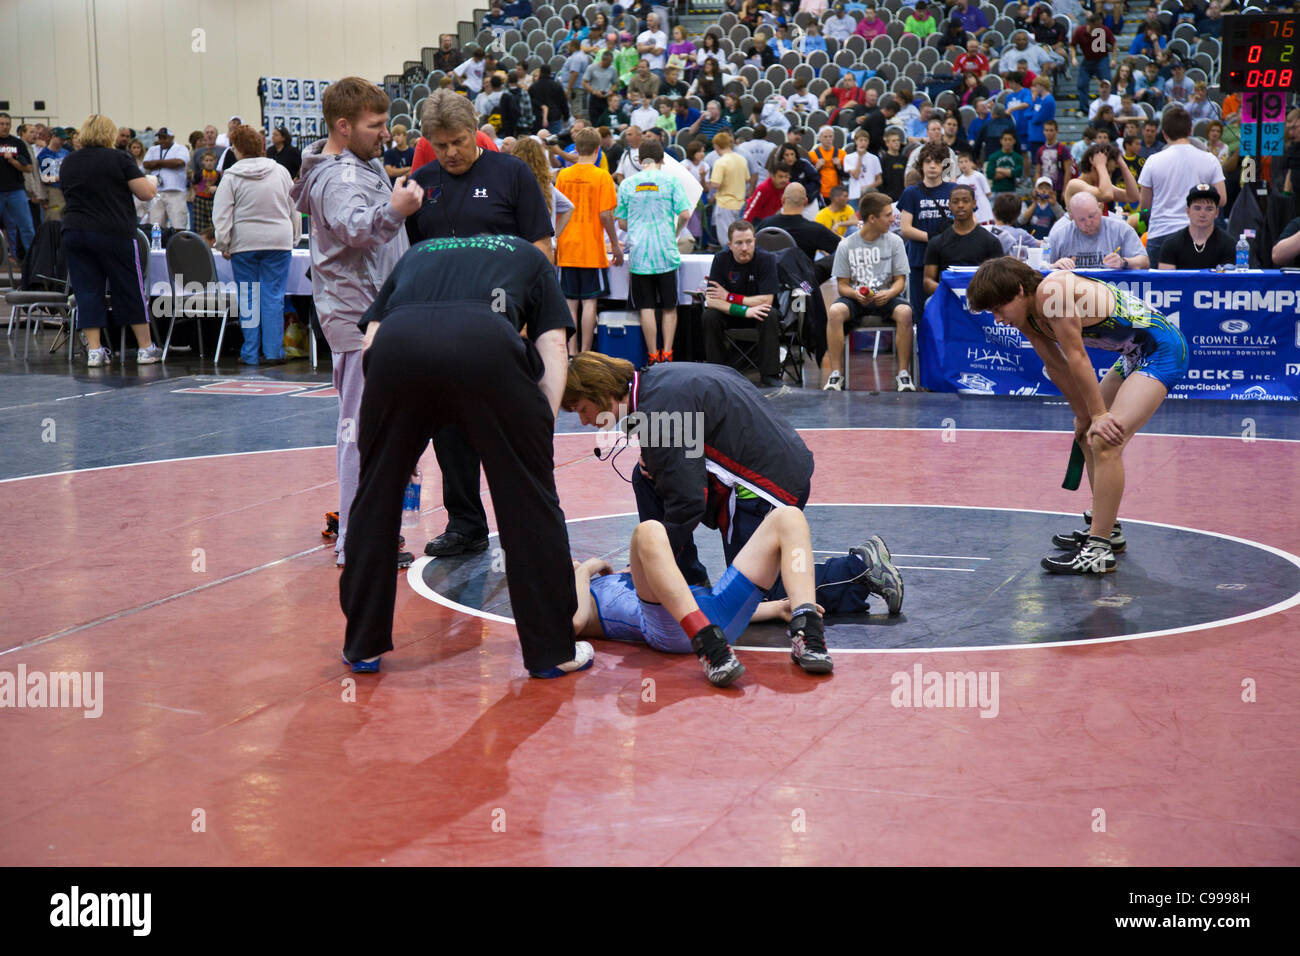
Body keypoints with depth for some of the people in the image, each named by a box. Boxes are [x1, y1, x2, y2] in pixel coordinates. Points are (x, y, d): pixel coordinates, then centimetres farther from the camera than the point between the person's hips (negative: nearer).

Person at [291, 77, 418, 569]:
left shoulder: (362, 163, 14)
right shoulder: (339, 178, -20)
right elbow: (354, 227, -43)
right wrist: (392, 211, -60)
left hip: (370, 312, 11)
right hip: (359, 315, -11)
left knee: (360, 422, 20)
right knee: (362, 426, -10)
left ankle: (354, 519, 32)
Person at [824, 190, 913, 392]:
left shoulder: (894, 241, 4)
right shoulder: (847, 245, 0)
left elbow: (900, 280, 4)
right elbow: (842, 285, 3)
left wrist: (889, 293, -18)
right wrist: (855, 294, -20)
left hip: (885, 298, 0)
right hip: (856, 299, 0)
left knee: (905, 312, -33)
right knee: (834, 311, -33)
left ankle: (904, 373, -25)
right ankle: (836, 374, -26)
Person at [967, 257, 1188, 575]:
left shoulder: (1052, 292, -26)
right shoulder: (1028, 316, 4)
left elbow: (1077, 357, -22)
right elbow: (1057, 366, 11)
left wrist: (1099, 415, -16)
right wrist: (1084, 415, 12)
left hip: (1161, 349, -11)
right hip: (1135, 355, 11)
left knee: (1105, 440, -21)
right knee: (1088, 435, 19)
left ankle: (1099, 550, -19)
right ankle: (1106, 527, 33)